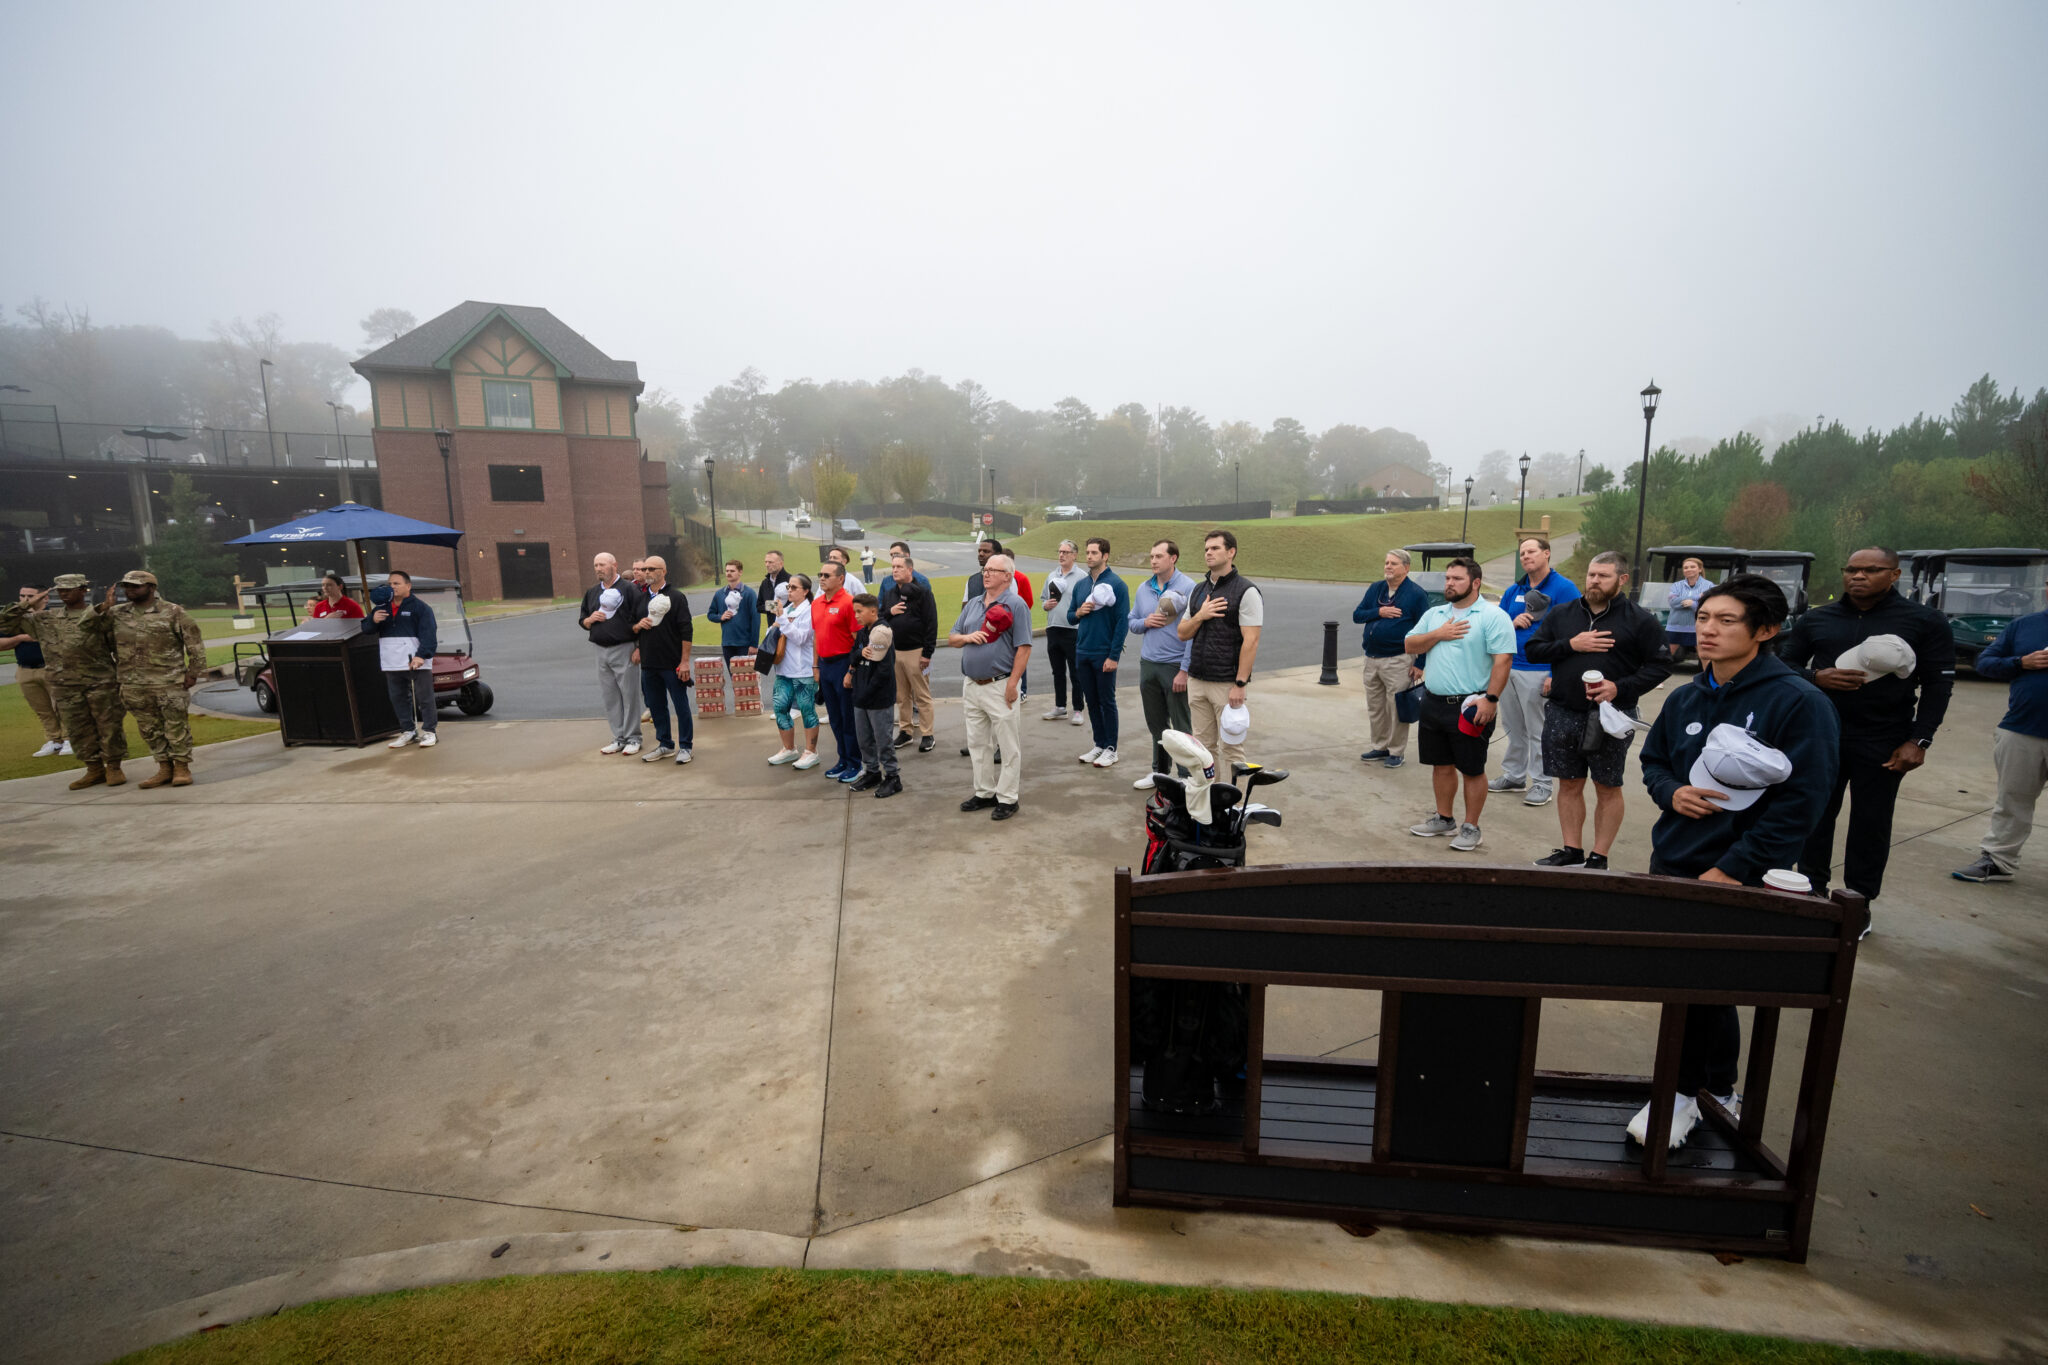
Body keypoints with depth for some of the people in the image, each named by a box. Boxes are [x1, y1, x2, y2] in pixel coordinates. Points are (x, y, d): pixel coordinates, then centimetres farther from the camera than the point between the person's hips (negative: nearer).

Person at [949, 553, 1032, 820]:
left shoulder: (1016, 605, -8)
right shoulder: (973, 604, 13)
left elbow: (1023, 648, -14)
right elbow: (951, 639, 17)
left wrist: (1012, 684, -20)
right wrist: (967, 637, -6)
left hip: (999, 686, -7)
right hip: (972, 685, 7)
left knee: (1007, 747, 2)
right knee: (977, 743, 15)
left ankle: (1008, 798, 12)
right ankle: (984, 792, 28)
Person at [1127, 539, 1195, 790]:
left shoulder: (1188, 587, -10)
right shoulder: (1143, 588, 9)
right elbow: (1132, 623, 17)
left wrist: (1184, 670, -17)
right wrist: (1145, 622, -7)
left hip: (1175, 666, -6)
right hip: (1148, 664, 6)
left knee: (1181, 727, 2)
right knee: (1156, 724, 16)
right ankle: (1159, 771, 29)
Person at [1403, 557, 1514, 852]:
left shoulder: (1493, 616, -8)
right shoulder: (1435, 614, 12)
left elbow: (1502, 660, -14)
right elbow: (1410, 646, 8)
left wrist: (1490, 699, -21)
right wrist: (1438, 635, -8)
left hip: (1469, 707, -6)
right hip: (1433, 703, 6)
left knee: (1472, 770, 3)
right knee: (1441, 765, 15)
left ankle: (1471, 828, 14)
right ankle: (1443, 819, 29)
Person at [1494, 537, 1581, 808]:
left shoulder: (1564, 588, -6)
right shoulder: (1513, 591, 13)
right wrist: (1514, 622, -7)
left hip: (1538, 672, -6)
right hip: (1507, 668, 6)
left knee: (1539, 731, 0)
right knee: (1514, 728, 14)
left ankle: (1541, 784, 10)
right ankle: (1513, 776, 25)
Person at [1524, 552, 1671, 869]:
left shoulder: (1640, 620, -3)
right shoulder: (1561, 614, 7)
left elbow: (1660, 666, -4)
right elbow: (1532, 649, 4)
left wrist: (1621, 688, -19)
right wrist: (1570, 644, -12)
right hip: (1563, 714, 3)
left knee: (1608, 788, 7)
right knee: (1569, 784, 11)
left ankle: (1599, 857, 17)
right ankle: (1572, 851, 23)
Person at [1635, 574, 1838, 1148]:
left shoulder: (1799, 703, -12)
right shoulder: (1685, 699, 6)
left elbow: (1799, 802, -15)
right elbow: (1653, 760, 19)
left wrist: (1732, 869, -18)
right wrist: (1671, 792, -5)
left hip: (1736, 881, -6)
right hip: (1670, 865, 6)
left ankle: (1684, 1093, 21)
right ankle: (1720, 1092, 36)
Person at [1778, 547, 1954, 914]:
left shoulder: (1925, 621, 0)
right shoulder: (1816, 619, 6)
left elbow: (1938, 684, -1)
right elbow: (1784, 665, 9)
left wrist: (1919, 740, -8)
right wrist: (1817, 677, -13)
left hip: (1883, 744, -2)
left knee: (1871, 824, 6)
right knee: (1815, 815, 8)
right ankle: (1813, 891, 21)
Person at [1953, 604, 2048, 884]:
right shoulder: (2024, 625, 4)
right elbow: (1984, 663, 6)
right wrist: (2022, 663, -13)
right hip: (2021, 731, 1)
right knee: (2012, 800, 11)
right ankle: (1997, 860, 18)